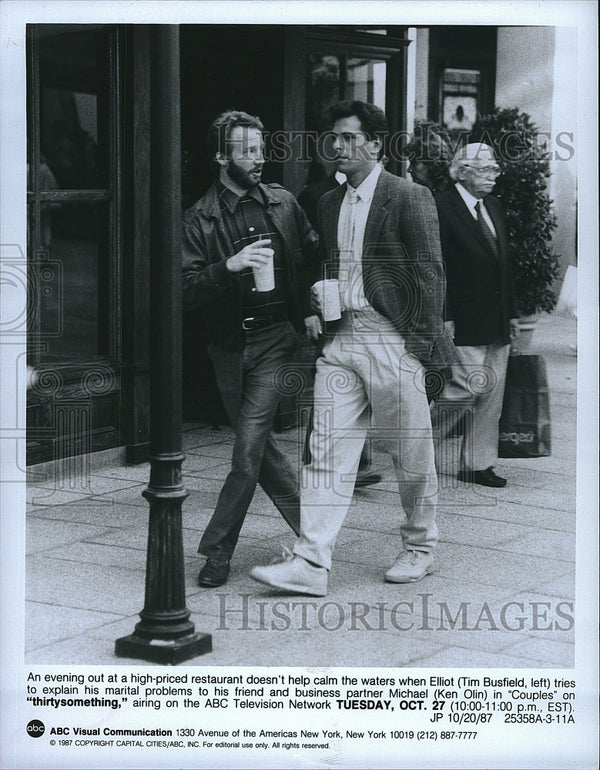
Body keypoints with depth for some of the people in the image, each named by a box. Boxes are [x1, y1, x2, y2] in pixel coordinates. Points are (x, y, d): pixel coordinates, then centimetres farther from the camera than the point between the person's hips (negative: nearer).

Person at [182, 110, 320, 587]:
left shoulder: (283, 203, 4)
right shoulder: (200, 219, -3)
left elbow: (315, 257, 17)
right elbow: (188, 292, -12)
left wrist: (311, 309, 5)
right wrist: (232, 265, -26)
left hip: (275, 337, -1)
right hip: (229, 344, 1)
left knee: (249, 448, -10)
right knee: (257, 445, 10)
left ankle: (218, 550, -3)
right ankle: (309, 524, 29)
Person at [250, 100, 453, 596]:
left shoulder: (410, 198, -5)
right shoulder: (330, 203, 15)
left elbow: (430, 274, -7)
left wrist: (423, 342, -11)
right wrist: (321, 296, 9)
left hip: (392, 340, -6)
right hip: (341, 338, 6)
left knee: (411, 453, 5)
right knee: (328, 452, -2)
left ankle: (420, 549, 23)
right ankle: (311, 564, -4)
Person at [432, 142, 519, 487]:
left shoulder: (494, 207, 15)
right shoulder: (441, 208, -9)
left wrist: (512, 313, 14)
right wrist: (444, 318, -17)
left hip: (496, 321, 8)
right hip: (465, 320, -8)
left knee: (492, 394, 8)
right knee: (470, 387, -12)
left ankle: (478, 465, 16)